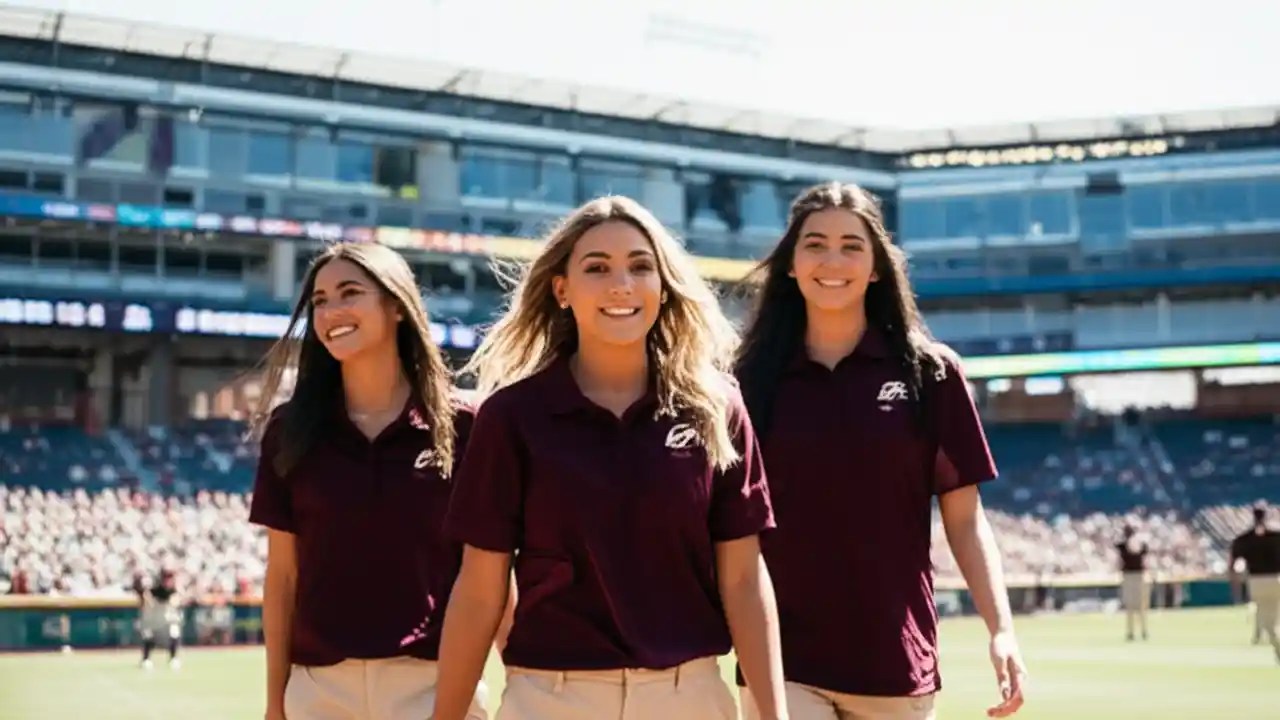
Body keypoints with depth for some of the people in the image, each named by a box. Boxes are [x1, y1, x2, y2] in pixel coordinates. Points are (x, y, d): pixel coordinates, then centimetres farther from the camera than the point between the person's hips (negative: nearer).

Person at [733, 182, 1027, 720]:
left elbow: (965, 518, 3)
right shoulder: (753, 378, 3)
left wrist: (1001, 631, -9)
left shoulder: (930, 372, 2)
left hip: (897, 662, 1)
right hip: (783, 660, 0)